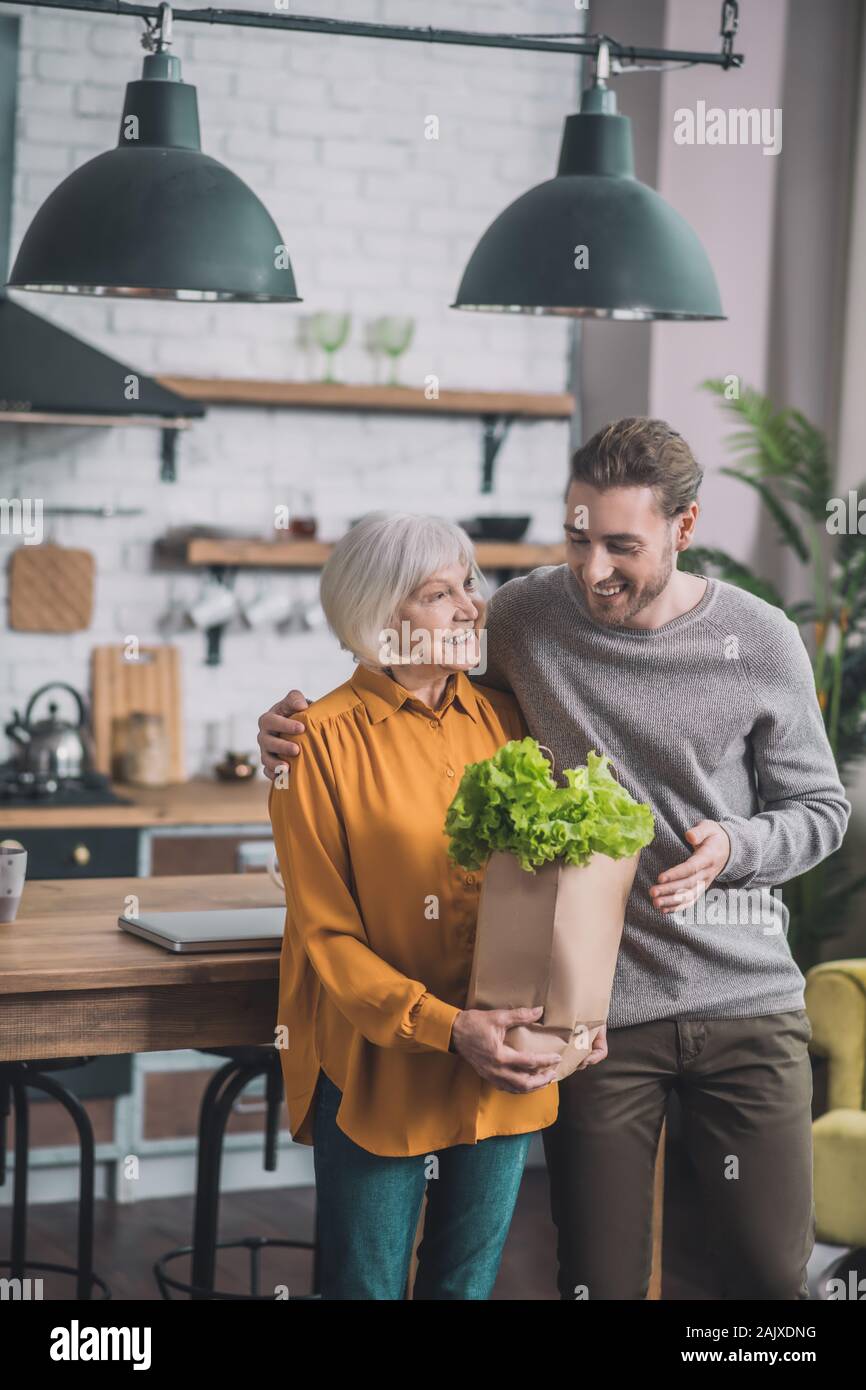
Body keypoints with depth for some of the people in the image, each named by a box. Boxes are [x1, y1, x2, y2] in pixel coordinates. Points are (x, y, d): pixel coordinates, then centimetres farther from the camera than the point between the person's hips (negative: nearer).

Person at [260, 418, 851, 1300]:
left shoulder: (760, 641, -4)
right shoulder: (525, 619, -4)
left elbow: (819, 810, 7)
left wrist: (734, 848, -14)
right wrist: (296, 733, -7)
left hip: (747, 1002, 1)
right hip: (596, 1008, 0)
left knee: (770, 1272, 7)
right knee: (601, 1279, 6)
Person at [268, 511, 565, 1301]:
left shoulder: (503, 718, 4)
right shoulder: (325, 739, -9)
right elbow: (326, 935, -10)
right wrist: (447, 1027, -20)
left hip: (505, 1072, 4)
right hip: (377, 1074, -4)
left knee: (468, 1280, 16)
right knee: (367, 1284, 8)